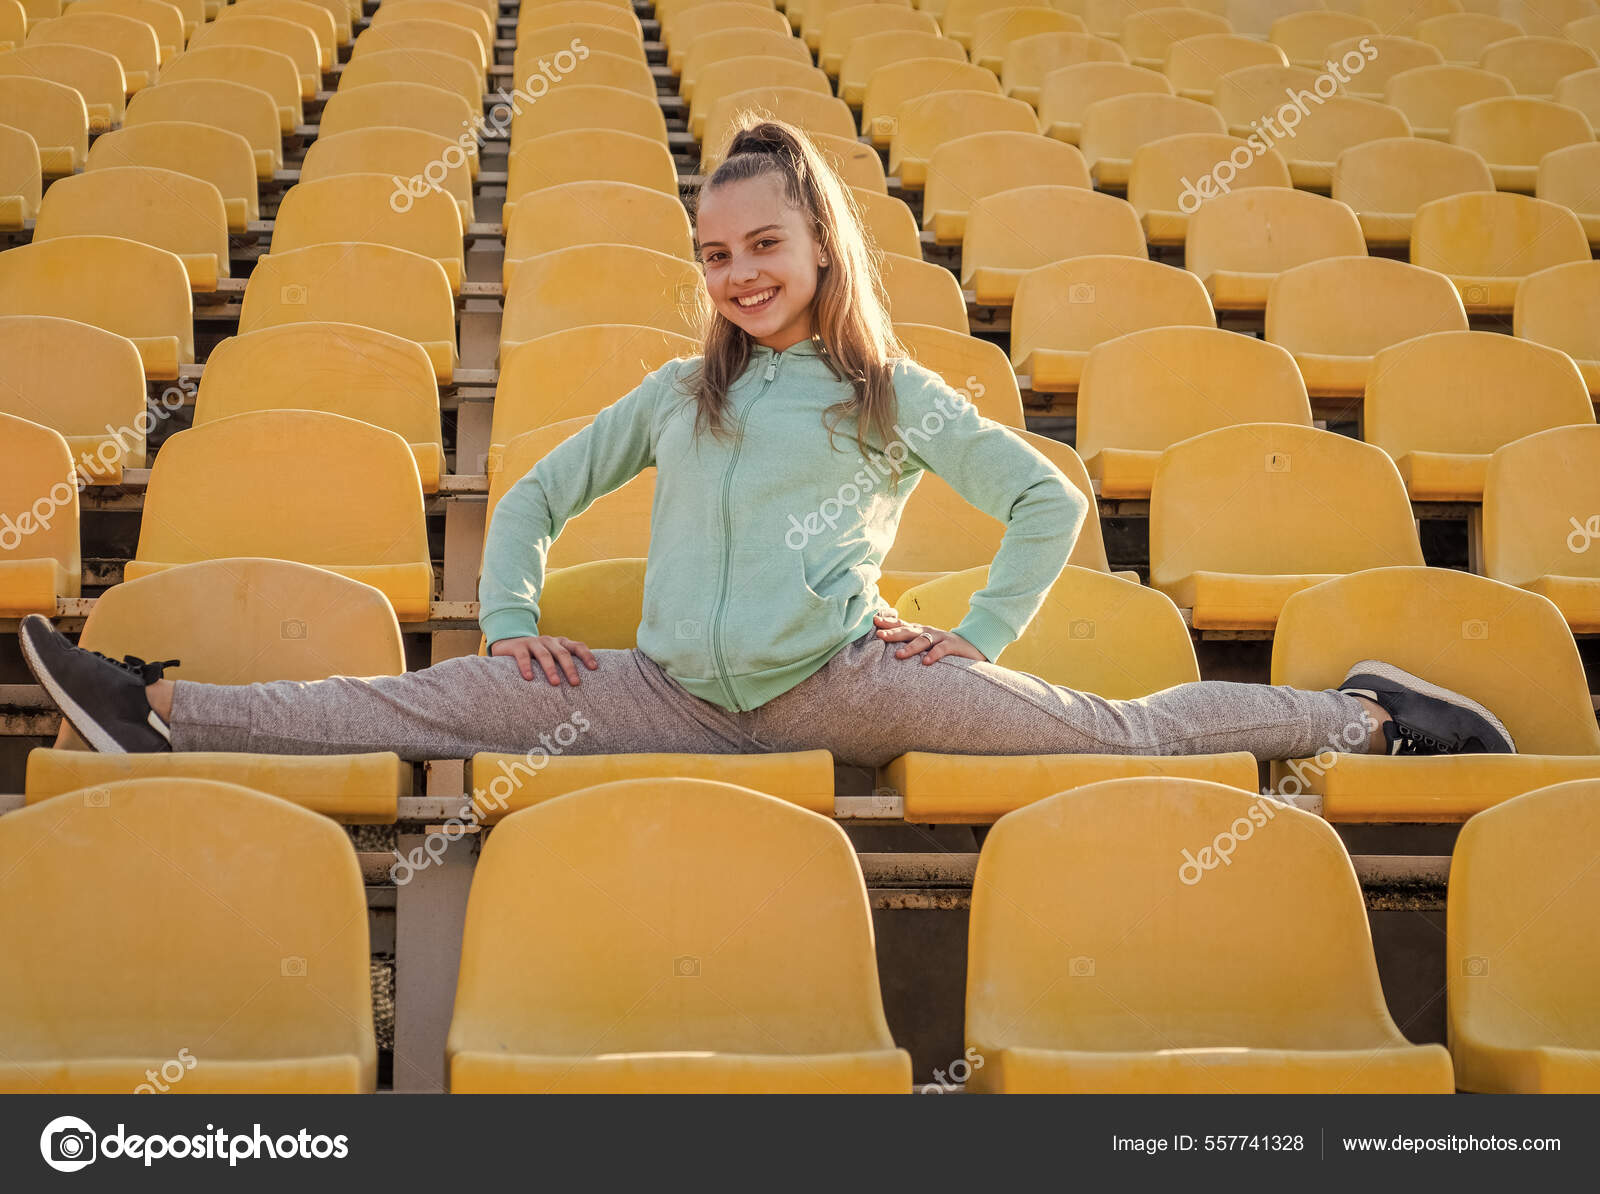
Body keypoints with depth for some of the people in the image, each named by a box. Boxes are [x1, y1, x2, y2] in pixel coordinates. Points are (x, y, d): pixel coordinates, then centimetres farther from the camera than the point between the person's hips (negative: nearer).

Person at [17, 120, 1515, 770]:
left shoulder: (897, 396, 5)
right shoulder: (676, 393, 16)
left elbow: (1050, 502, 8)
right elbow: (535, 495, 22)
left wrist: (976, 640, 2)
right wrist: (510, 619, 8)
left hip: (840, 683, -3)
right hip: (678, 695, 3)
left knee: (1110, 729, -13)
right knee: (438, 700, -7)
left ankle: (1359, 713, -3)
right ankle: (166, 713, -9)